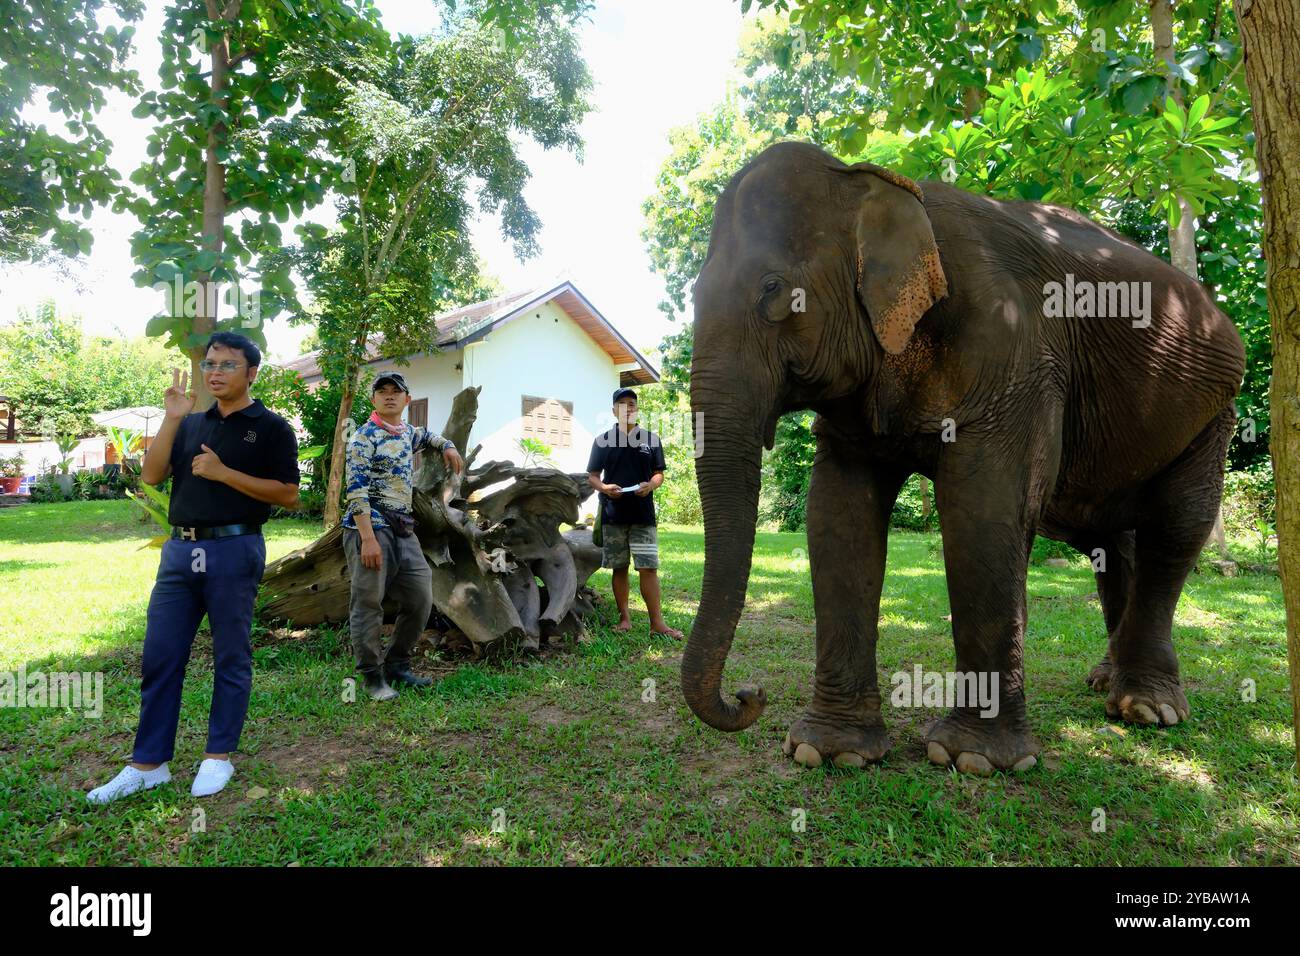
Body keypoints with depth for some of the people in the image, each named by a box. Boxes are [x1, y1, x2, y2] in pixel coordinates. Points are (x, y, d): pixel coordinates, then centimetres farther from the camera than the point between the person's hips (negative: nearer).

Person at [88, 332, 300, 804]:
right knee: (159, 657, 6)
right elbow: (151, 475, 5)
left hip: (234, 550, -5)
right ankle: (148, 763, 17)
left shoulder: (271, 427, -1)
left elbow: (289, 495, -8)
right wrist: (171, 419, -4)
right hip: (180, 549, 5)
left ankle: (218, 757, 18)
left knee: (230, 658, 5)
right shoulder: (191, 424, 15)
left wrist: (223, 473, -14)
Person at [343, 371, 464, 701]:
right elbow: (356, 490, -16)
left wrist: (448, 446, 21)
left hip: (404, 531, 8)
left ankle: (397, 665, 24)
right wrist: (368, 538, -23)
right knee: (368, 604, -2)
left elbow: (428, 436, 42)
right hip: (369, 527, -8)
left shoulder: (408, 433, 15)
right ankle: (373, 677, 11)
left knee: (420, 600, 9)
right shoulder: (364, 437, -8)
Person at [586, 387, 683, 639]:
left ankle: (657, 622, -2)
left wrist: (650, 485, -11)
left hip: (643, 514, 0)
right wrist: (604, 488, -13)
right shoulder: (603, 441, 6)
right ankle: (624, 618, 18)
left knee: (649, 568, -5)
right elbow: (592, 475, 8)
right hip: (613, 514, 1)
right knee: (619, 568, 7)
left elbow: (659, 473, 11)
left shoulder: (651, 439, 8)